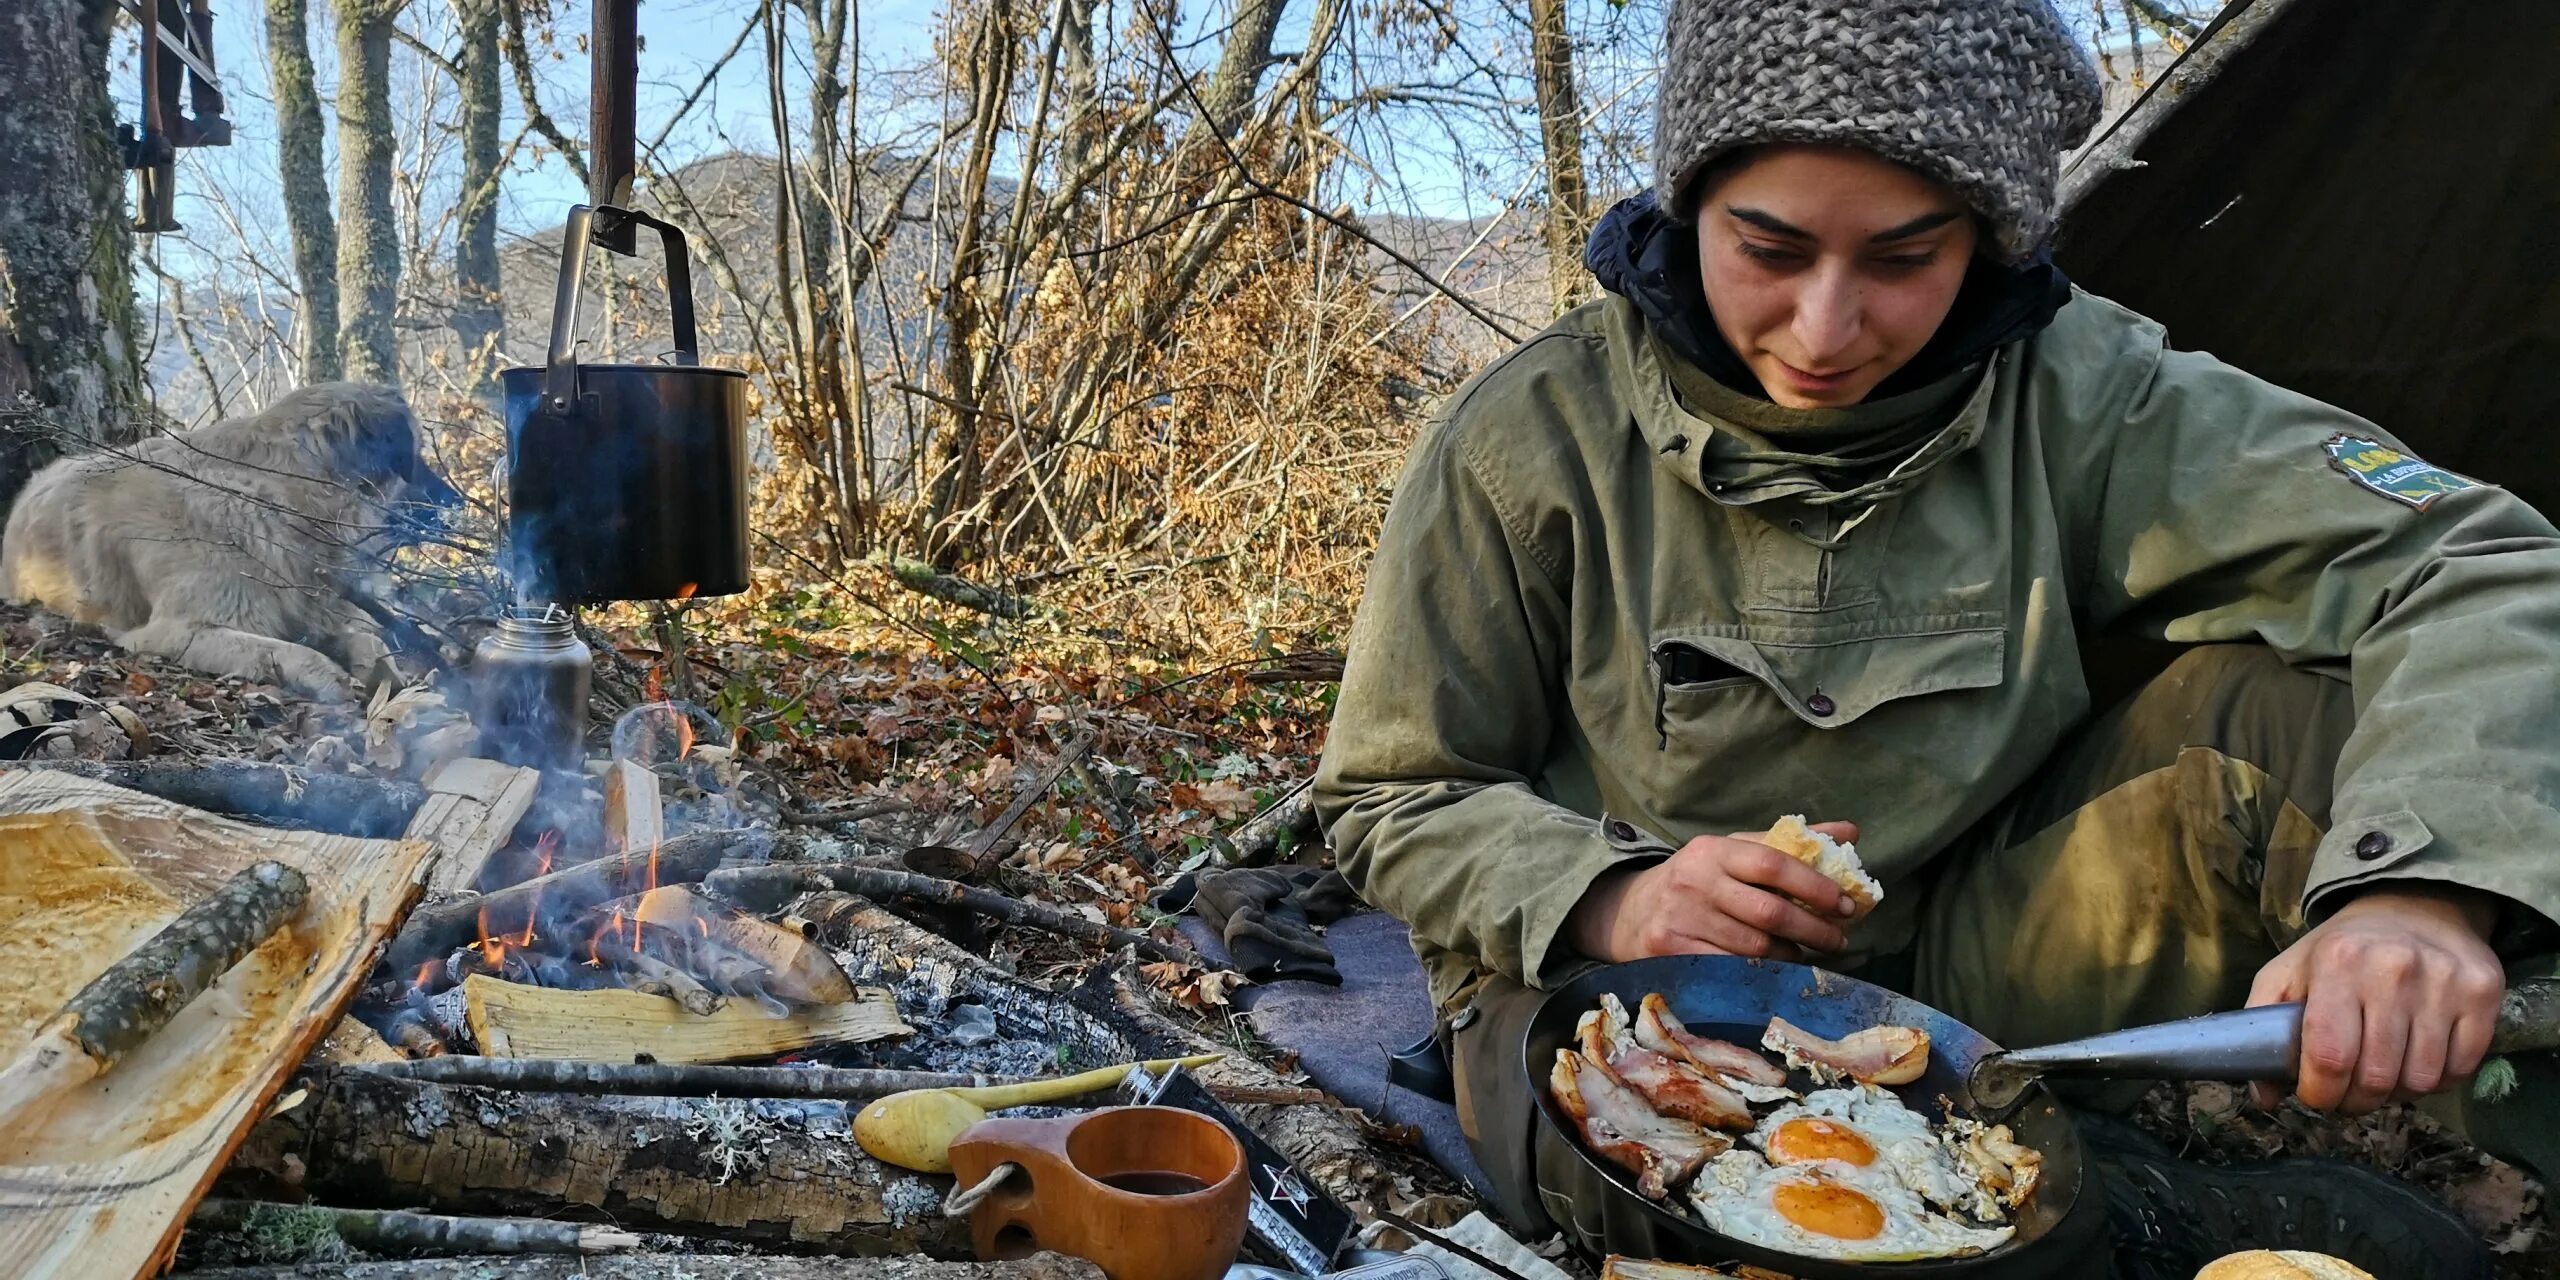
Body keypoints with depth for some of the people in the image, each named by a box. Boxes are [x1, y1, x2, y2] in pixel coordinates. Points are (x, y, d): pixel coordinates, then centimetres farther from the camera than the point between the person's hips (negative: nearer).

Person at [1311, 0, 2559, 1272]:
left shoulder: (2072, 394, -10)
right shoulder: (1527, 440, -14)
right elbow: (1392, 803, -5)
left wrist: (2425, 883, -35)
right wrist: (1609, 898, -26)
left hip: (1961, 957, 2)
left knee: (2298, 701, -19)